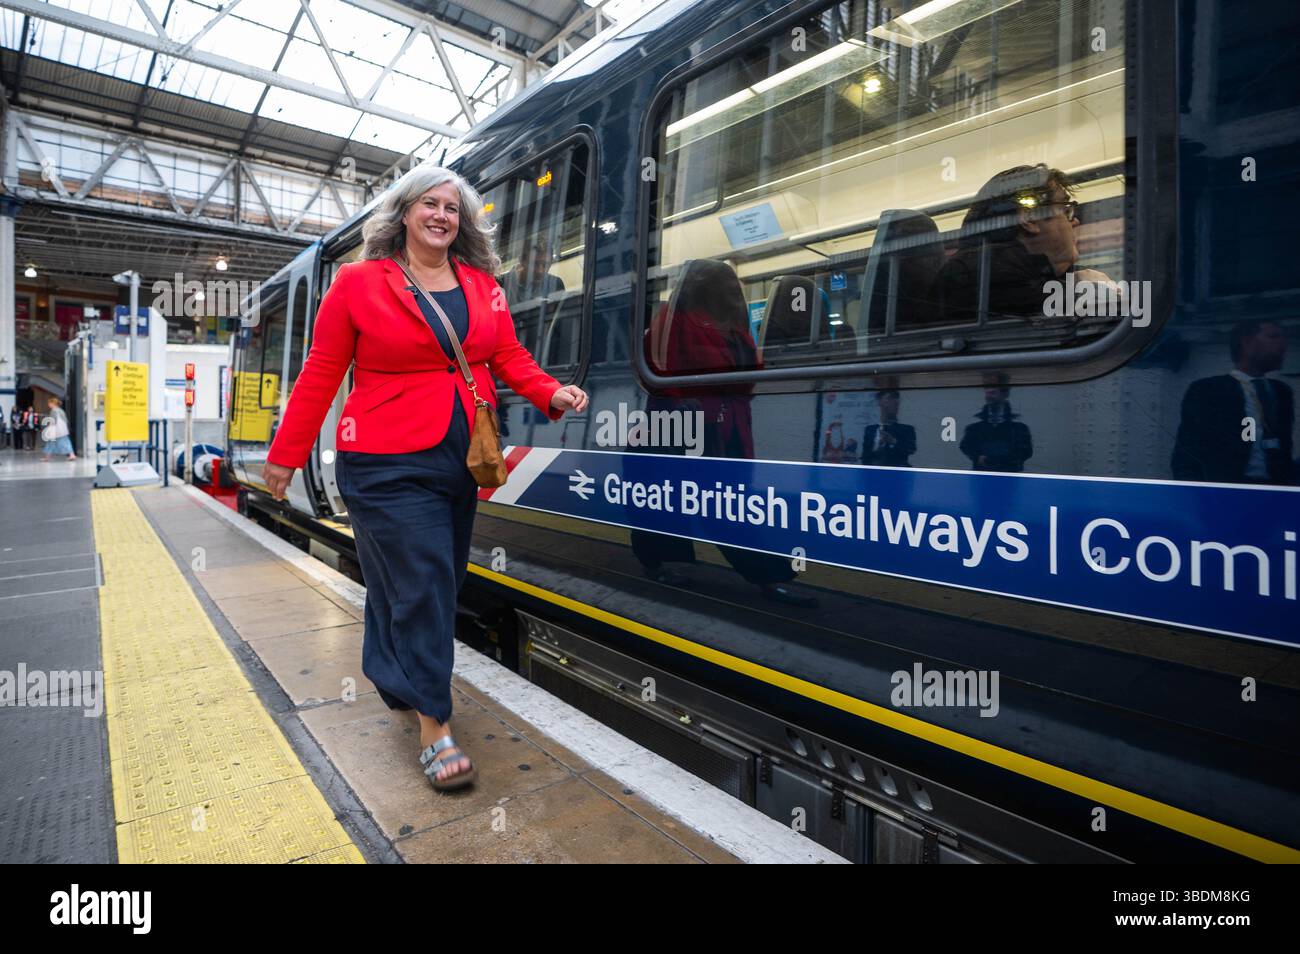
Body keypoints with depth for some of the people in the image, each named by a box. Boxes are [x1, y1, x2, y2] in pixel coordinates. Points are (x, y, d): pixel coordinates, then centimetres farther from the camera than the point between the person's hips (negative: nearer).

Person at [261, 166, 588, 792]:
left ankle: (399, 682, 41)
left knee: (439, 581, 15)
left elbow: (509, 357, 9)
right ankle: (434, 729, 6)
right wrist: (285, 456, 4)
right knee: (422, 585, -6)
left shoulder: (483, 286, 10)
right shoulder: (358, 284, -2)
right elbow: (320, 375, 0)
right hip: (387, 464, -5)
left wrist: (551, 393, -10)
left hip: (458, 460, 5)